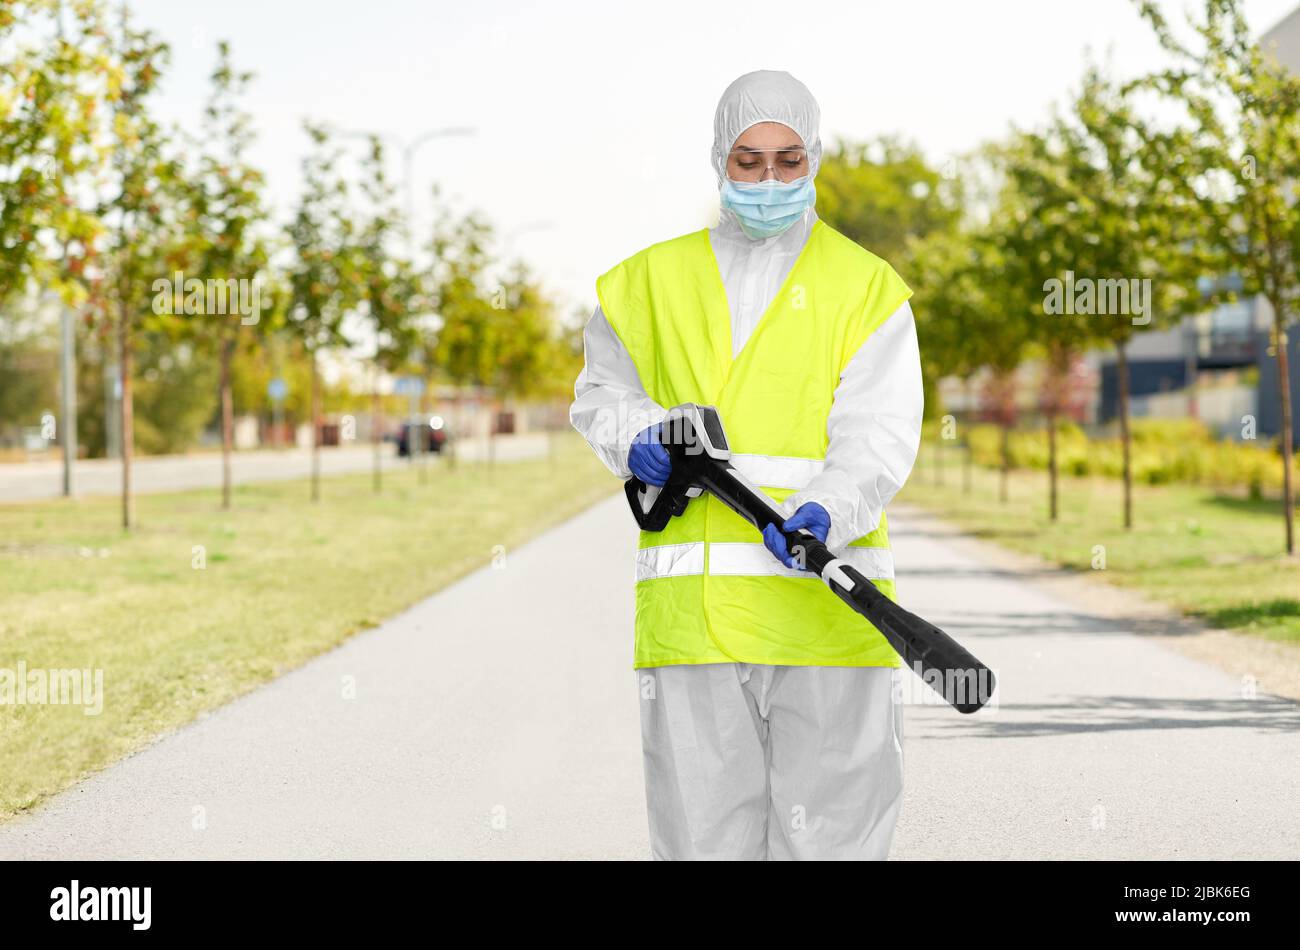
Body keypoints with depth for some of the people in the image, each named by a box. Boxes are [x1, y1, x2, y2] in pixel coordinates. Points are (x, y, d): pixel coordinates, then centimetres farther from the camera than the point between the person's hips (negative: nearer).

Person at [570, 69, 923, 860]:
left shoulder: (867, 287, 6)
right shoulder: (653, 281, 14)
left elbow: (877, 437, -5)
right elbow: (599, 393, 26)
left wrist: (823, 512, -24)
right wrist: (636, 435, 3)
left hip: (824, 602, -2)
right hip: (689, 608, 2)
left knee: (830, 826, -1)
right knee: (700, 823, 3)